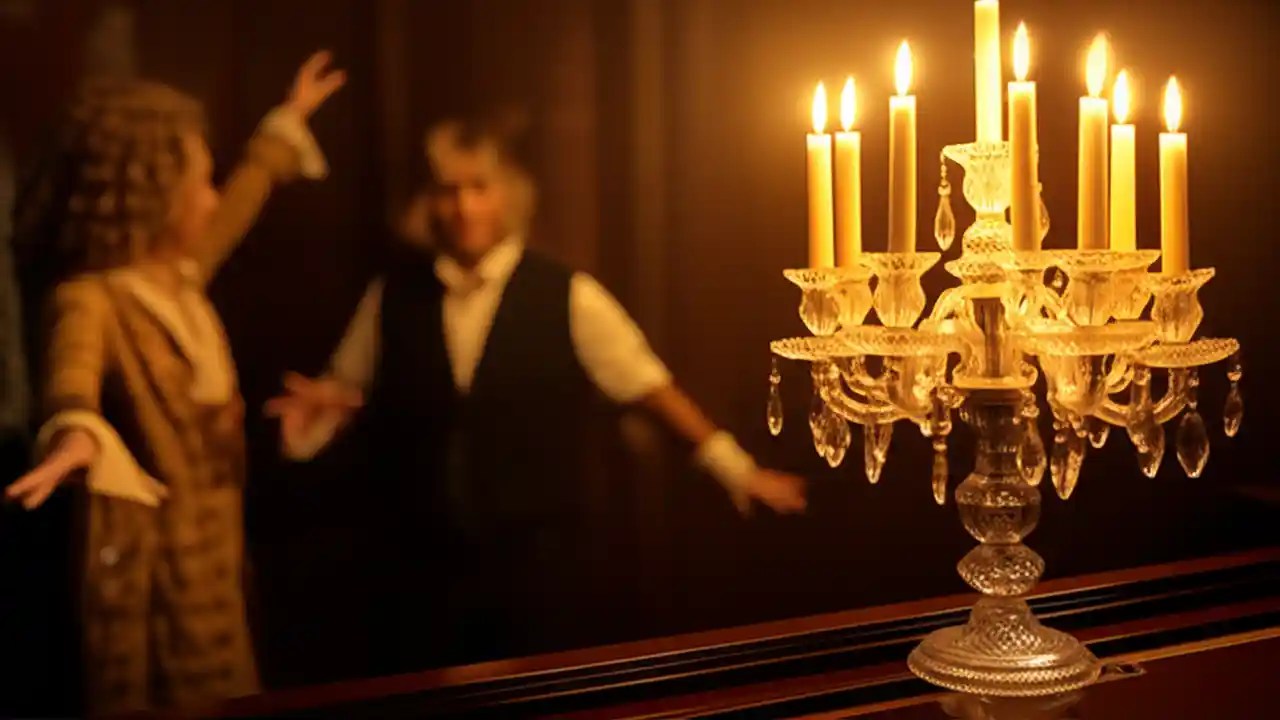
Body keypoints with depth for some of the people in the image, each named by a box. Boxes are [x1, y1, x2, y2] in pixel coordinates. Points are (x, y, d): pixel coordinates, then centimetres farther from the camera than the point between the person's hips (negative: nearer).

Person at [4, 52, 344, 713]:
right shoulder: (90, 298, -17)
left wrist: (288, 121, 38)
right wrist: (77, 434, -63)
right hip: (146, 546, -8)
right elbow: (74, 371, -39)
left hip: (213, 537, 8)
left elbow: (238, 204, 25)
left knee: (222, 696, 11)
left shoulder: (181, 274, 8)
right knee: (166, 699, 0)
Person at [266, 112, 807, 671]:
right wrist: (315, 411, -9)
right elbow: (348, 388, 13)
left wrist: (735, 469, -1)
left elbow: (648, 384, -2)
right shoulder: (394, 293, 0)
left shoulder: (567, 296, -7)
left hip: (537, 566, -2)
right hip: (416, 564, 2)